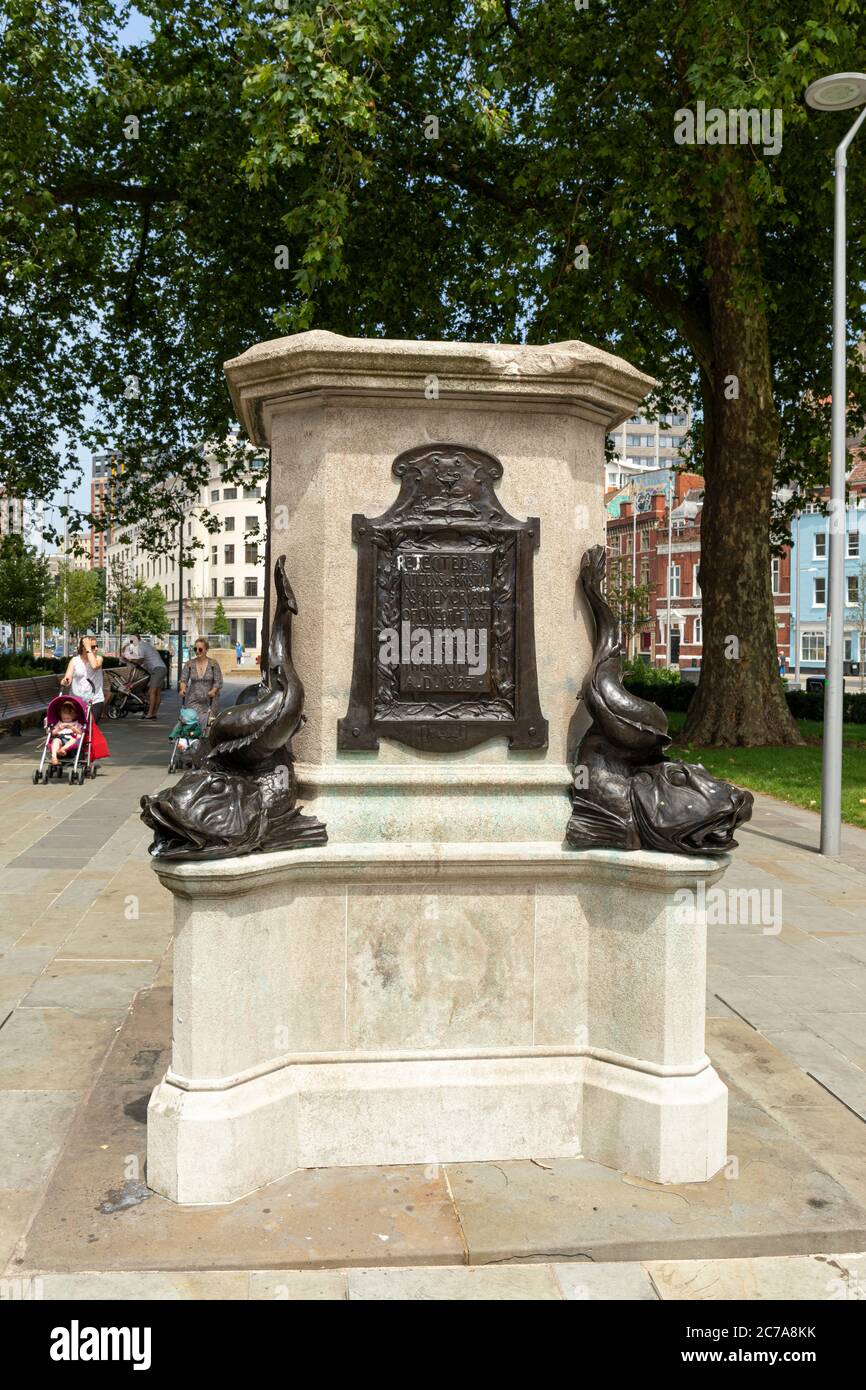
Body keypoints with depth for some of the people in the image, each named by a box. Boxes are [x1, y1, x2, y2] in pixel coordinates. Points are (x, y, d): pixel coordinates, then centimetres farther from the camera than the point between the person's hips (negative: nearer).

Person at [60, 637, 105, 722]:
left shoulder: (98, 658, 4)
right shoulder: (75, 660, 6)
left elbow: (94, 666, -20)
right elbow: (68, 677, -2)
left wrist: (88, 649, -13)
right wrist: (64, 682, -26)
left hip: (95, 701, -1)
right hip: (76, 701, 1)